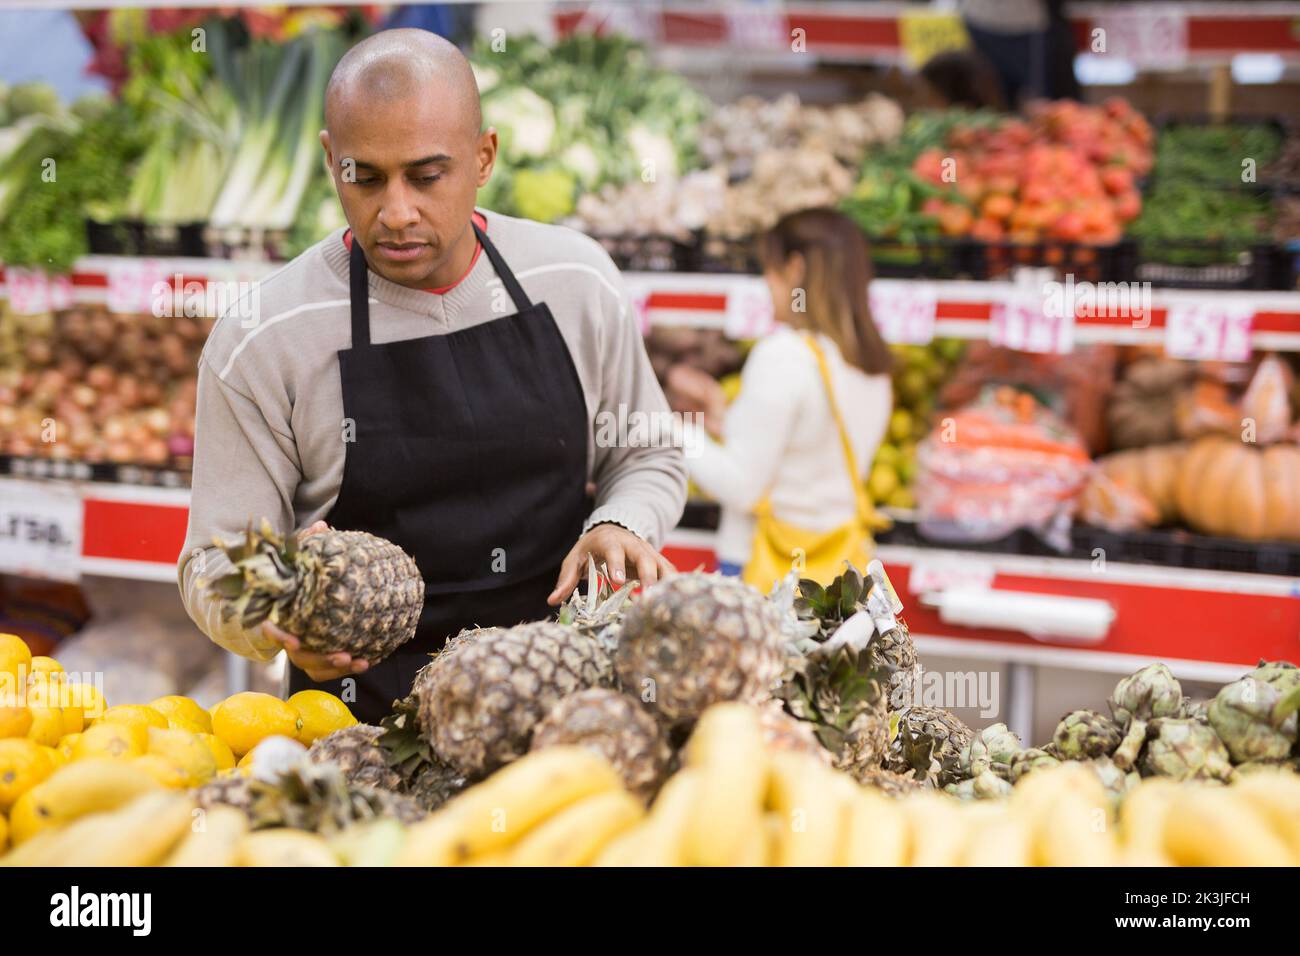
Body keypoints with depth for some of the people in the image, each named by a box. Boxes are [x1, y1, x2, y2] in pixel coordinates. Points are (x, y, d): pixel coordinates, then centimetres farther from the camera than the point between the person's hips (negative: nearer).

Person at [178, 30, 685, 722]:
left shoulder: (577, 281, 3)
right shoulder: (261, 340, -6)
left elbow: (645, 458, 18)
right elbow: (215, 566, -2)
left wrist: (620, 528, -5)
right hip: (363, 712, -3)